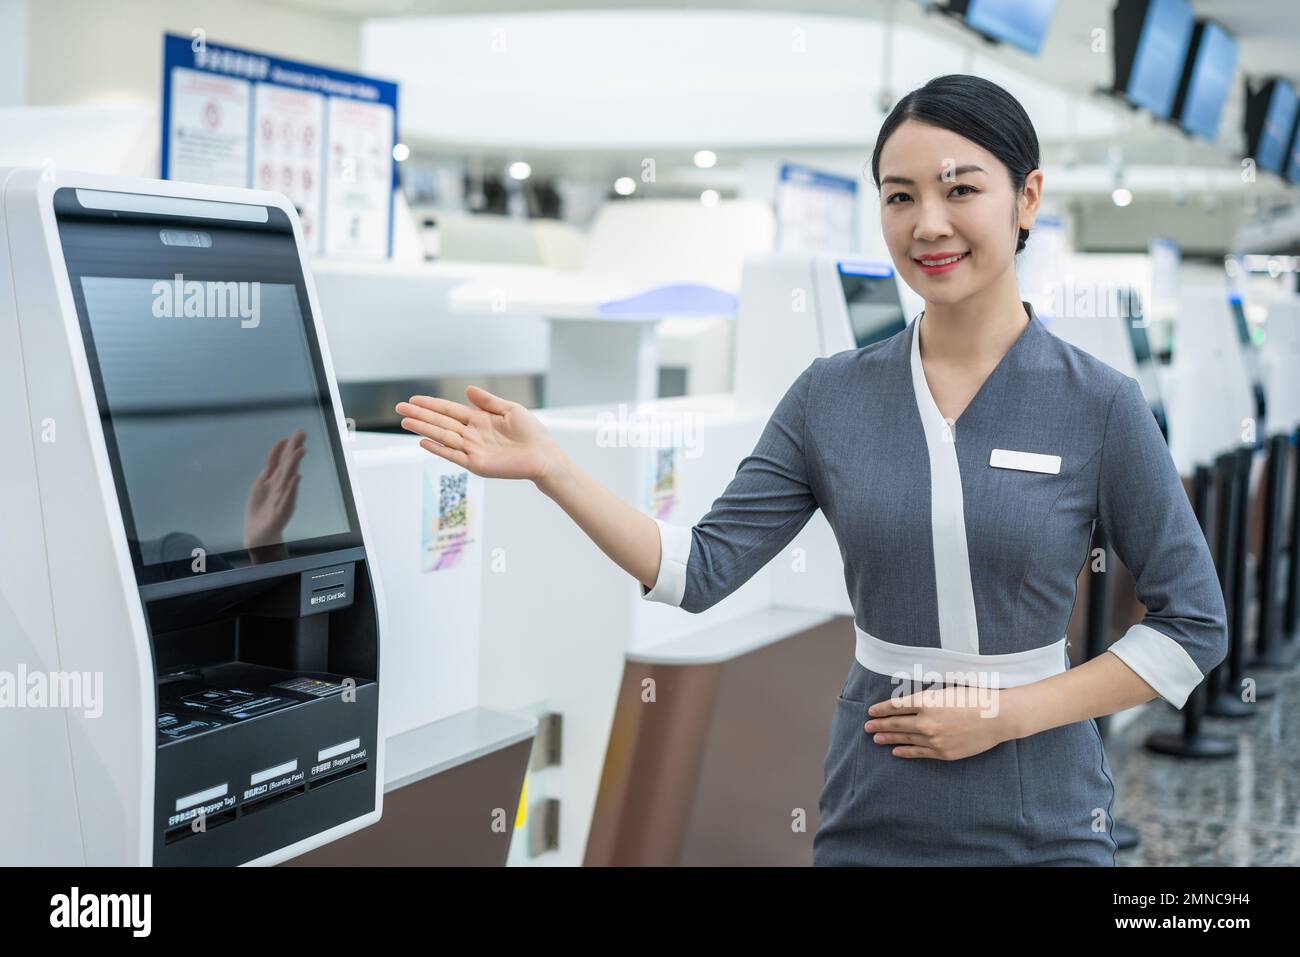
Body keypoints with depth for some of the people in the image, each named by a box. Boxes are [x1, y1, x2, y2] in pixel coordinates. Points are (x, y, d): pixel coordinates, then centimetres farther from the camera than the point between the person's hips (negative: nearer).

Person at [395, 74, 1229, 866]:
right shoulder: (831, 397, -2)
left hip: (1038, 824, -2)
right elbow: (702, 570, -5)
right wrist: (548, 466, -15)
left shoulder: (1098, 406, -9)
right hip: (871, 818, 2)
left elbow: (1194, 626, -5)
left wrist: (1005, 712, -12)